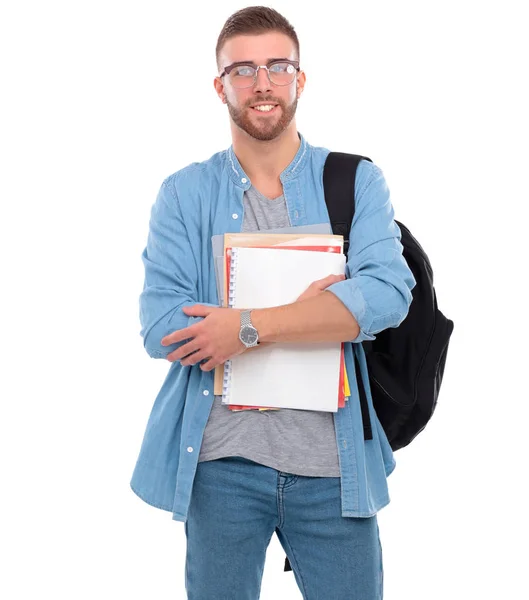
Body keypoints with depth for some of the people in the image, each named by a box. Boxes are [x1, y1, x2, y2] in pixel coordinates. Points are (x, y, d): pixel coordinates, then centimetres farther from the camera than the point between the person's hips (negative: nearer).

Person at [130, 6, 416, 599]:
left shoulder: (357, 182, 2)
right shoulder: (184, 194, 2)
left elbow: (388, 293, -15)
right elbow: (160, 326, -10)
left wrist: (248, 326, -20)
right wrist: (307, 314, -14)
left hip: (335, 462, 0)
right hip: (221, 462, 0)